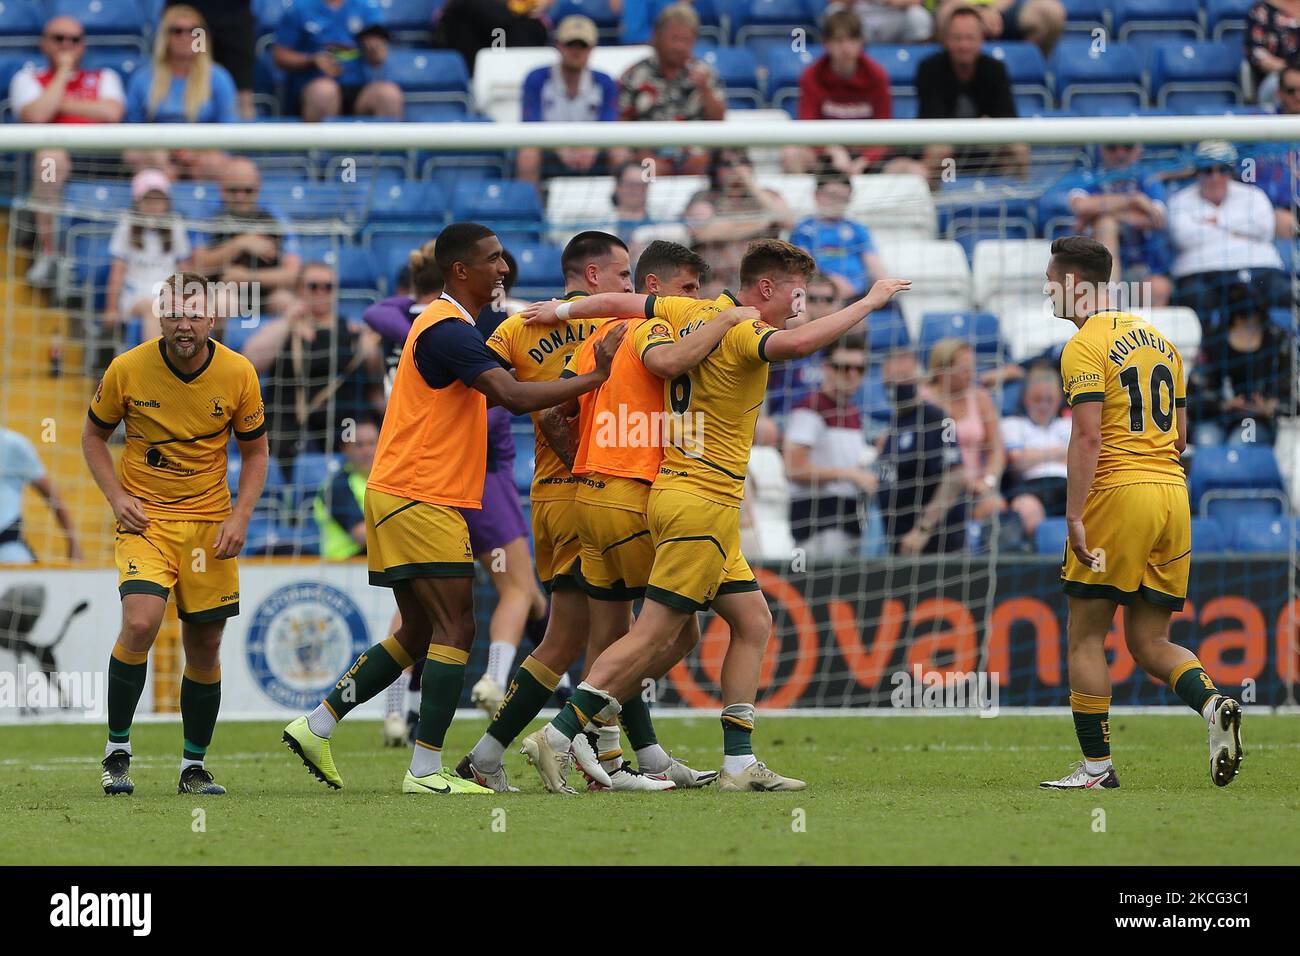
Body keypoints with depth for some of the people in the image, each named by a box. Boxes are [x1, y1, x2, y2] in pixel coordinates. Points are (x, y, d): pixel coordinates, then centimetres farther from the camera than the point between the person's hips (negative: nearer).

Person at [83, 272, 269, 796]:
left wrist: (240, 516, -6)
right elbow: (94, 434, 6)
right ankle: (117, 751, -9)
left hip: (209, 523, 2)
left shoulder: (238, 373, -6)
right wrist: (117, 496, -7)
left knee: (204, 648, 5)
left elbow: (255, 450, 7)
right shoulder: (127, 369, -10)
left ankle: (194, 767, 21)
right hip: (145, 518, -2)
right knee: (140, 622, -23)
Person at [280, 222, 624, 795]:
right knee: (456, 629, -9)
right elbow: (514, 397, -26)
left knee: (418, 635, 15)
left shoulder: (449, 326, 19)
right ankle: (426, 771, -10)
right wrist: (595, 378, -21)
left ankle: (316, 726, 17)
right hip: (420, 503, -10)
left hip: (399, 498, 10)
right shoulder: (449, 331, -16)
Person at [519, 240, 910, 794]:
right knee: (654, 636, -8)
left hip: (681, 495, 10)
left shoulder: (696, 314, 10)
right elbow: (798, 343, -36)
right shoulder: (739, 331, -15)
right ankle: (558, 737, -8)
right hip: (704, 504, -10)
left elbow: (620, 303, 21)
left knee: (753, 622, 11)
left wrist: (562, 310, 37)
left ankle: (739, 762, 9)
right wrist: (869, 302, -26)